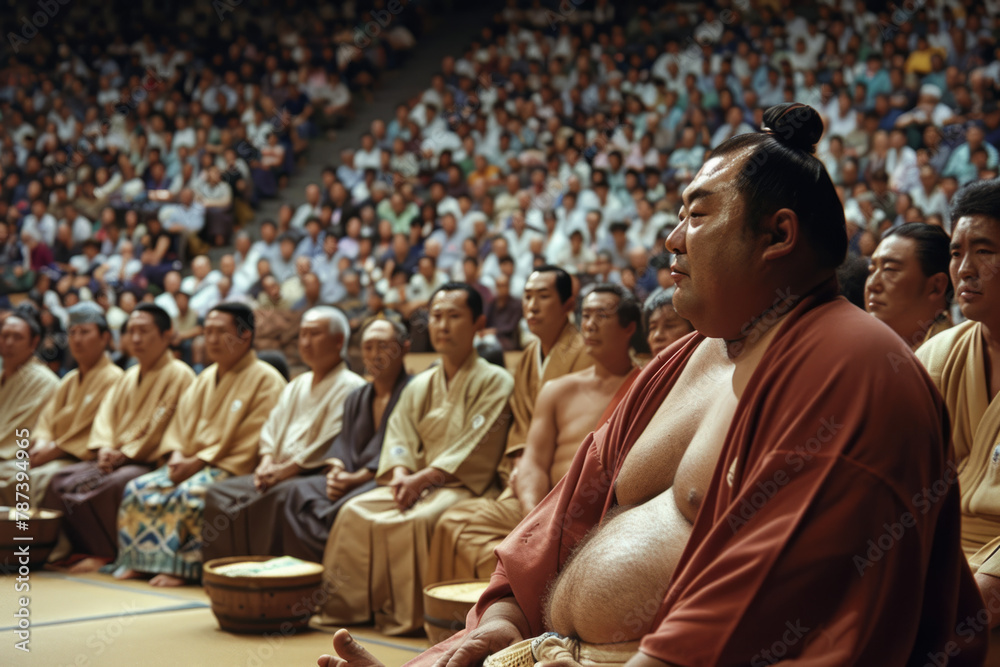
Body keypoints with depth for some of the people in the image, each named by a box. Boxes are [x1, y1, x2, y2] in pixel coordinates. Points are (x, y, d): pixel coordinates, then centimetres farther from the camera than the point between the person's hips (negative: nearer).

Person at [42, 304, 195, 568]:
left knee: (112, 485, -34)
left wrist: (125, 453, -15)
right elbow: (107, 414, 12)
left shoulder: (179, 375, -7)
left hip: (153, 461, -8)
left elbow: (159, 427, -14)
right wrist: (105, 448, -7)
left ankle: (107, 555, -15)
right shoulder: (128, 378, 20)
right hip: (118, 458, 8)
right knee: (62, 481, -10)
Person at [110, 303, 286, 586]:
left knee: (190, 494, -33)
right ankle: (138, 562, -6)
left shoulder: (265, 380, -9)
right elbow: (181, 421, 18)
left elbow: (250, 441, -15)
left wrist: (199, 461, -17)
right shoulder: (205, 378, 18)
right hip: (192, 463, 8)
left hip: (230, 467, -8)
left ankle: (181, 567, -22)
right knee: (138, 488, -10)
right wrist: (178, 454, -4)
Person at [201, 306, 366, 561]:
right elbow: (271, 428, 21)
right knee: (219, 493, -8)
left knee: (278, 497, -36)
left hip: (316, 476, -8)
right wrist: (267, 462, 0)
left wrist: (285, 469, -16)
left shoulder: (350, 387, -5)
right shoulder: (296, 386, 24)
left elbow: (332, 445, -15)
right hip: (279, 474, 8)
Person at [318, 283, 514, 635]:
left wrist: (423, 478, -17)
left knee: (416, 520, -34)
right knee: (356, 511, -18)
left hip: (464, 485, -6)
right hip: (416, 482, 6)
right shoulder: (419, 386, 18)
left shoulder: (495, 381, -2)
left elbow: (474, 450, -11)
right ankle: (345, 604, -15)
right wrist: (400, 474, -13)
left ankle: (407, 615, -23)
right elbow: (399, 436, 9)